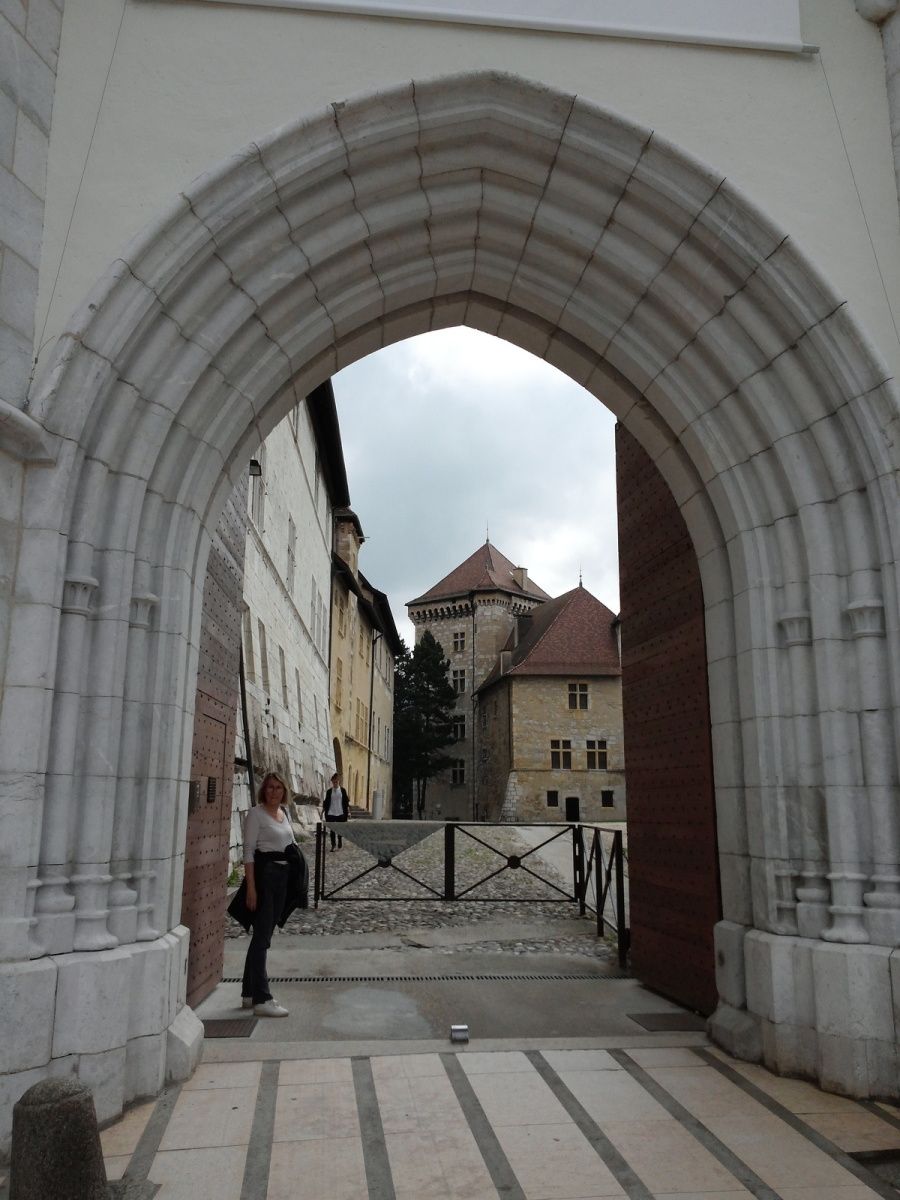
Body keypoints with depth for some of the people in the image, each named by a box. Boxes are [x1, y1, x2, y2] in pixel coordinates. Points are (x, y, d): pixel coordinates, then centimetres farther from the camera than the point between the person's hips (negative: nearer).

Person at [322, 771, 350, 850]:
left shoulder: (343, 790, 2)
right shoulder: (329, 791, 3)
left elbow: (346, 802, 4)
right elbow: (325, 802, 7)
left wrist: (348, 812, 2)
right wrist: (322, 812, 5)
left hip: (340, 814, 0)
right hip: (331, 813, 0)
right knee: (332, 830, 1)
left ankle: (339, 846, 19)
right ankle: (333, 846, 10)